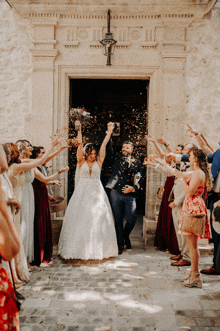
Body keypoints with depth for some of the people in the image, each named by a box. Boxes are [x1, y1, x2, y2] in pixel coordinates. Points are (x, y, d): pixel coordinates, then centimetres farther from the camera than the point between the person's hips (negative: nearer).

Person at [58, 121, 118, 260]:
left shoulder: (99, 162, 8)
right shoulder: (81, 162, 4)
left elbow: (104, 144, 6)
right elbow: (80, 144, -2)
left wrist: (110, 130, 8)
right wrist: (79, 129, -8)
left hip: (97, 193, 1)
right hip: (82, 193, -1)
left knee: (98, 219, 0)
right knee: (81, 219, -1)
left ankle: (98, 248, 9)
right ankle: (81, 249, 6)